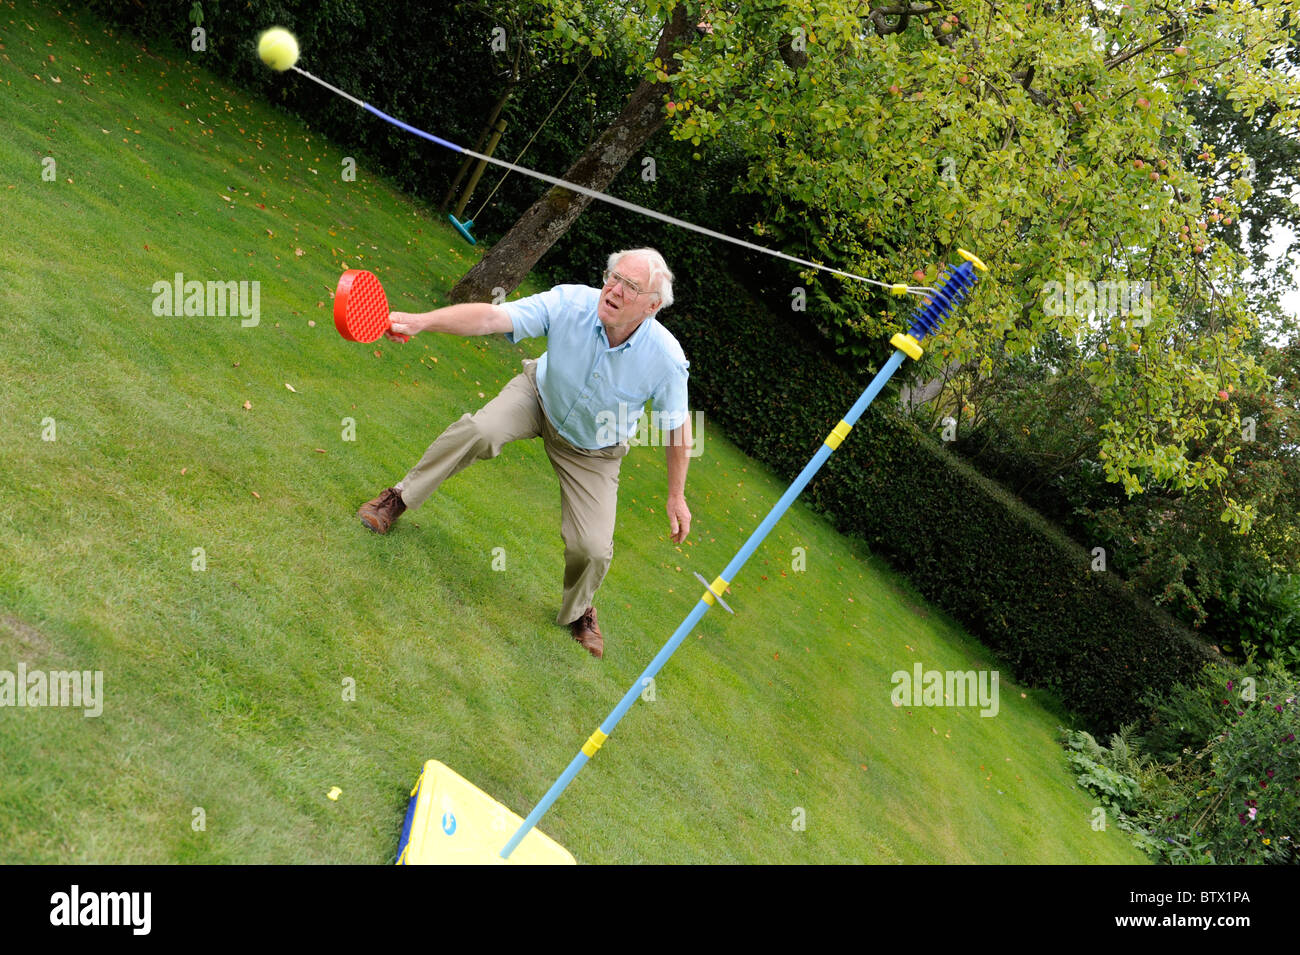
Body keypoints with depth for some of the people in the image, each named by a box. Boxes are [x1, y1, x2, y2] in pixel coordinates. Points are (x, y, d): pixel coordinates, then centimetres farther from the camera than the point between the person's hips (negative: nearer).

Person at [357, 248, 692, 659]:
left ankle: (578, 612, 30)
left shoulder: (666, 358, -32)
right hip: (541, 396, 0)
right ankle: (400, 498, -5)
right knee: (478, 430, -30)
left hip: (594, 451, 0)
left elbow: (677, 426, -16)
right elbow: (491, 317, -40)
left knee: (592, 547, -6)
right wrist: (422, 321, -55)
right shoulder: (569, 303, -33)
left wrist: (676, 496, -8)